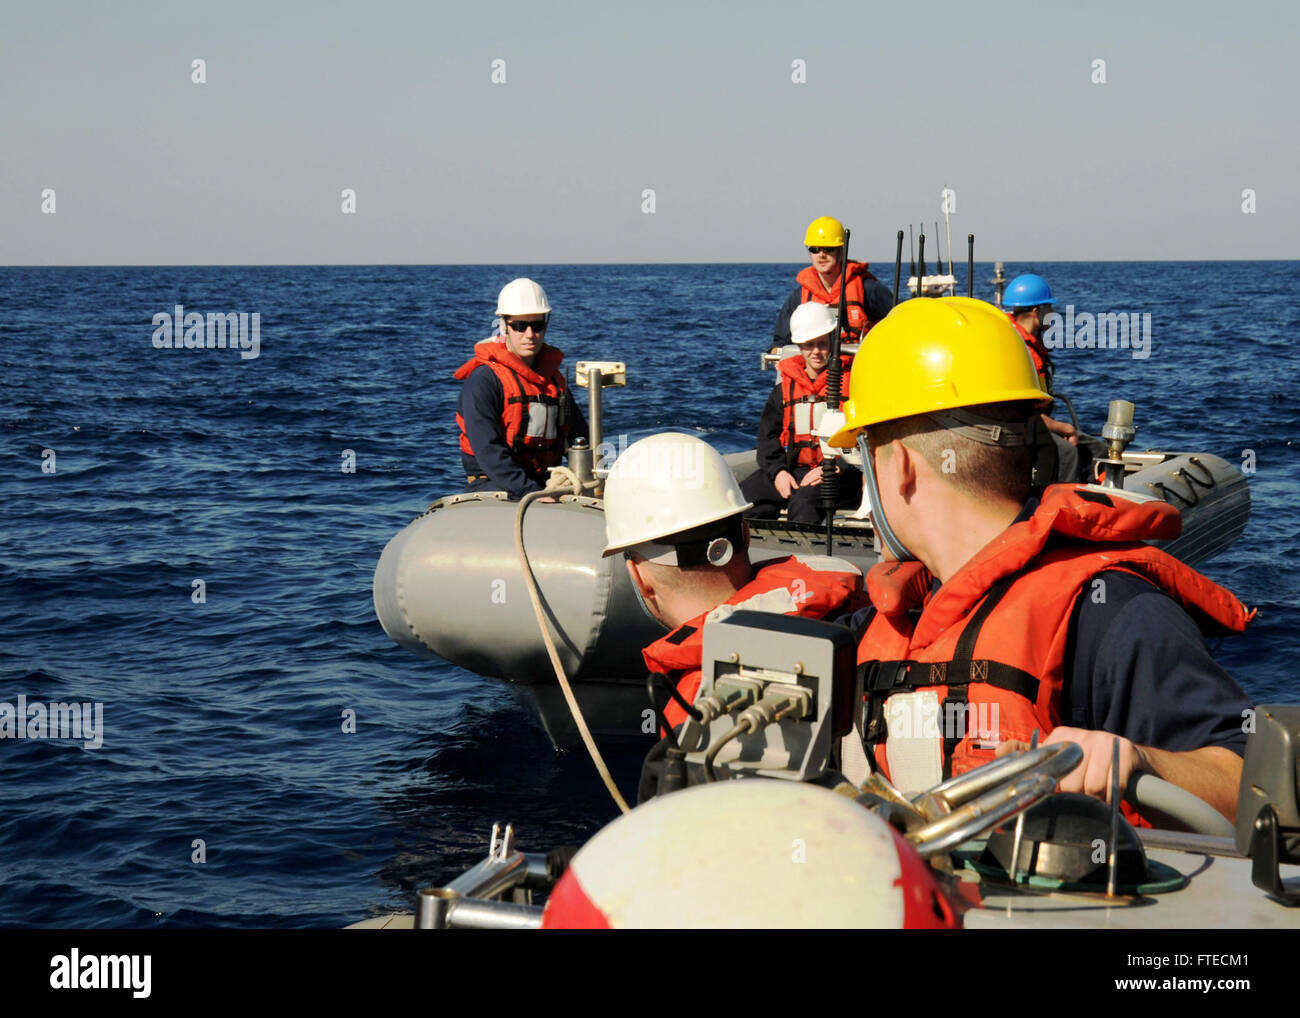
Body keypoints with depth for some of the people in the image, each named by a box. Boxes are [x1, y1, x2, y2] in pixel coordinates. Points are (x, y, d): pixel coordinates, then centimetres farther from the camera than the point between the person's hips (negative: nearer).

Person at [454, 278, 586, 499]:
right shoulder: (482, 381, -6)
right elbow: (487, 450, -16)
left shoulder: (553, 378, 18)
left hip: (544, 485, 7)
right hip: (492, 487, -7)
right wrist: (533, 493, -25)